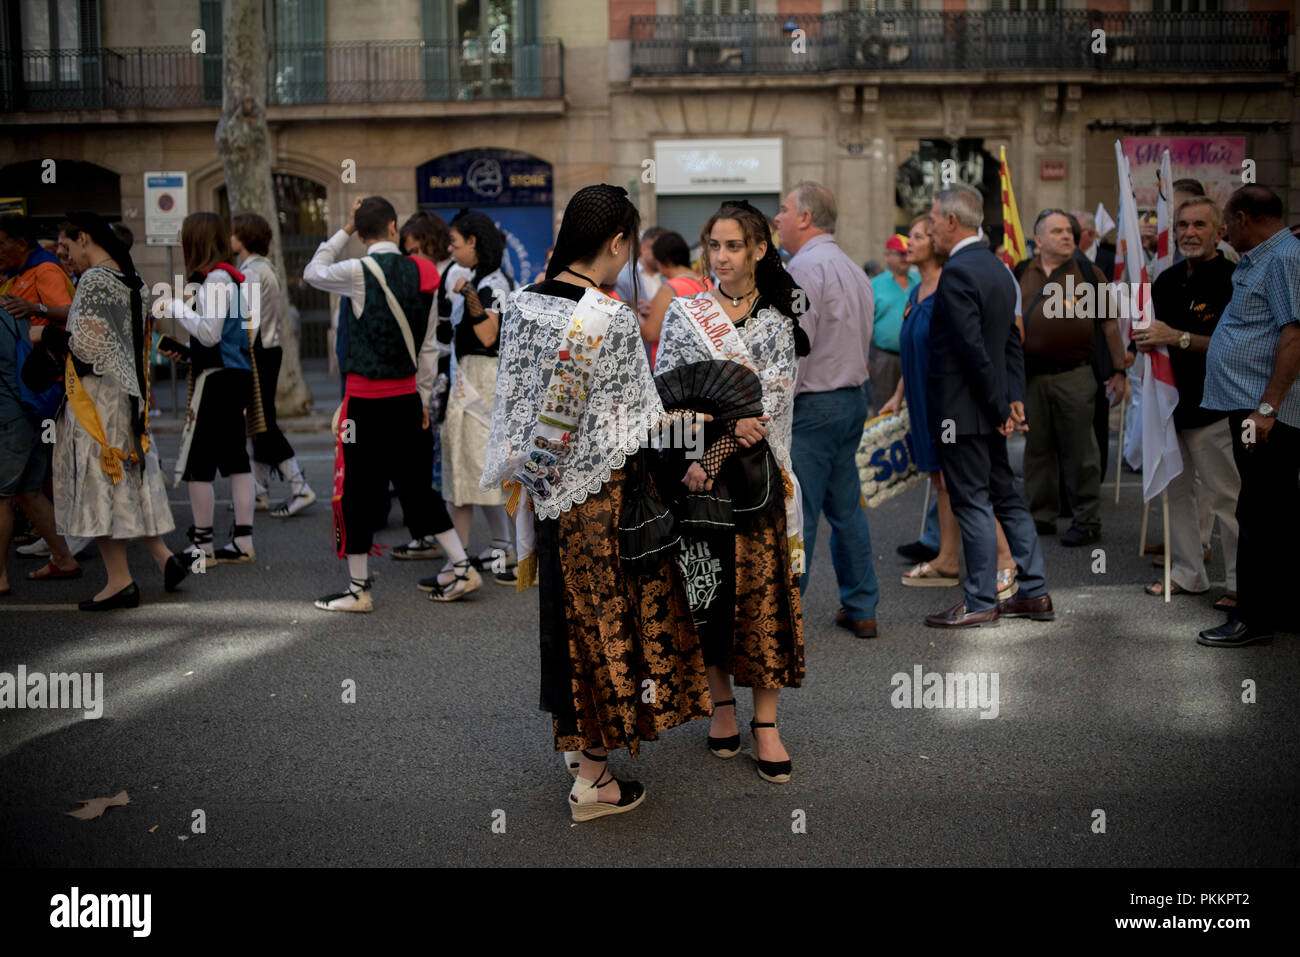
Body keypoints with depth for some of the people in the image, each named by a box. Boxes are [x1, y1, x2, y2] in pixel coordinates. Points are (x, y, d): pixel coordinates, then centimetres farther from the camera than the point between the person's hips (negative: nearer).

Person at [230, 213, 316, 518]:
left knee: (262, 423, -8)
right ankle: (258, 490, 18)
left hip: (257, 353, -10)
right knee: (259, 422, 13)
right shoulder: (267, 269, 15)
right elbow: (283, 313, 19)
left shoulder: (251, 273, -14)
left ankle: (299, 488, -11)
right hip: (271, 348, 10)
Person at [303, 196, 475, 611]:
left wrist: (344, 232, 12)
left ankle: (359, 589, 10)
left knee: (357, 491, 3)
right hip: (407, 396, 6)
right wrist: (425, 395, 14)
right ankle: (461, 568, 19)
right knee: (415, 483, 16)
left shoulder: (360, 272, -13)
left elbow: (312, 273, 7)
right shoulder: (421, 274, 3)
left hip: (366, 399, -6)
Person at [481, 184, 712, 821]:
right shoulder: (612, 318, -21)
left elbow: (514, 403, 7)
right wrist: (681, 420, 3)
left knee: (568, 608, 21)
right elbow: (636, 421, -14)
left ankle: (573, 737, 38)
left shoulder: (522, 305, 0)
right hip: (601, 494, -7)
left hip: (547, 488, 7)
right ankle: (590, 780, 13)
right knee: (605, 616, 4)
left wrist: (526, 474, 16)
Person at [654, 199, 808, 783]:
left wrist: (746, 420, -19)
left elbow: (780, 385, -4)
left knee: (763, 590, -1)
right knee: (707, 588, 4)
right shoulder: (684, 314, 5)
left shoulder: (779, 318, 7)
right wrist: (687, 461, -12)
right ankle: (722, 705, 22)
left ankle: (766, 725, 6)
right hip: (697, 471, 0)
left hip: (757, 472, 0)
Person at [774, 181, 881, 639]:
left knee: (795, 516, -6)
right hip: (853, 397, 9)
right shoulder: (853, 269, 16)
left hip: (813, 404, -9)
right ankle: (860, 610, 21)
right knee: (846, 508, 15)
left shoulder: (805, 267, -14)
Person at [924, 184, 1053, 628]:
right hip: (989, 408, 9)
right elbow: (1012, 343, 13)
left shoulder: (957, 273, -18)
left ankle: (981, 602, 7)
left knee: (972, 504, -1)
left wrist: (1001, 408, -15)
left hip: (962, 409, -9)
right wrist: (1015, 400, 9)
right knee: (1006, 497, 15)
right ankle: (1034, 592, 21)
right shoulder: (997, 267, 13)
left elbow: (973, 348, -21)